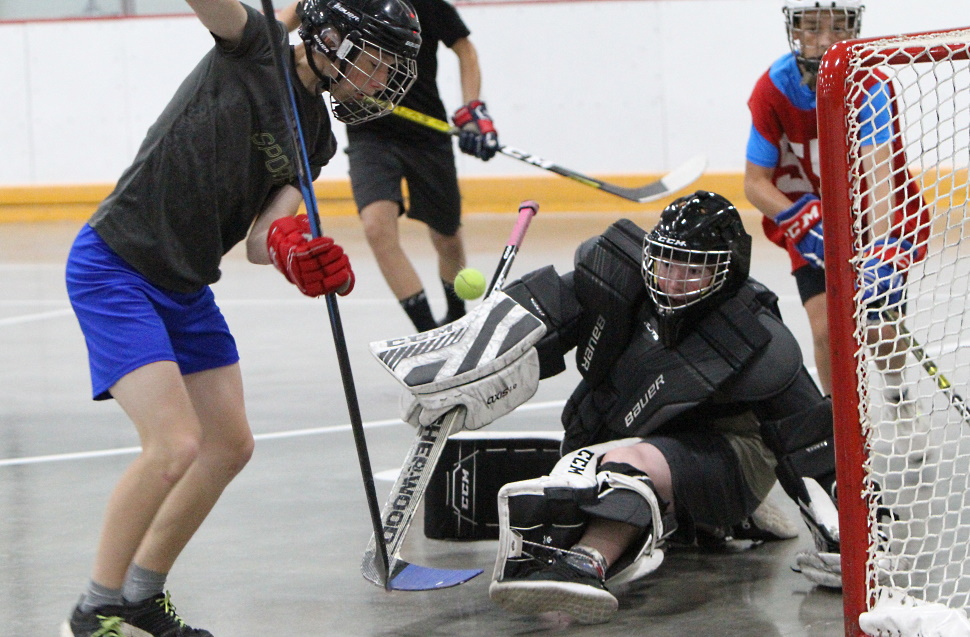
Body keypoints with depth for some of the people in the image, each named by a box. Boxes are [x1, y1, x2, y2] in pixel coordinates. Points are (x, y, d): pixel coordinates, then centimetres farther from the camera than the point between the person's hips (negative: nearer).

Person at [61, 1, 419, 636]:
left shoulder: (315, 135, 9)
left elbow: (259, 240, -3)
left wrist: (291, 247, -24)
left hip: (186, 287, 9)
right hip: (116, 269, -9)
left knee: (230, 445, 12)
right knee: (175, 444, -17)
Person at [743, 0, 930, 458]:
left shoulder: (871, 85, -25)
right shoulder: (773, 89, -20)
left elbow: (879, 171, -37)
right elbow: (755, 183, -14)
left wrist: (881, 249, -50)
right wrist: (802, 221, -31)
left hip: (875, 217, -1)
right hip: (811, 222, 1)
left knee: (878, 333, -8)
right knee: (826, 327, -15)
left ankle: (897, 395, 28)